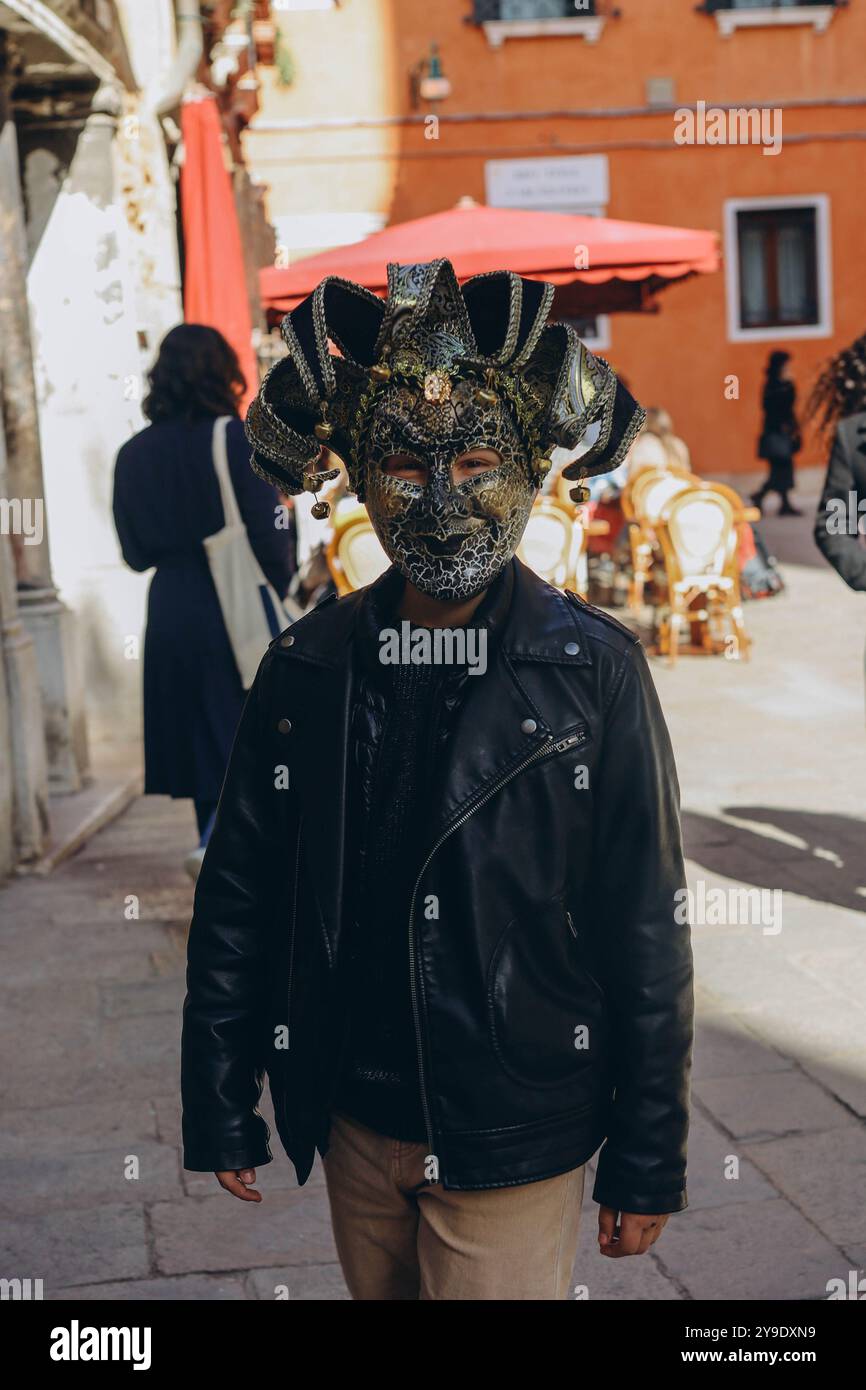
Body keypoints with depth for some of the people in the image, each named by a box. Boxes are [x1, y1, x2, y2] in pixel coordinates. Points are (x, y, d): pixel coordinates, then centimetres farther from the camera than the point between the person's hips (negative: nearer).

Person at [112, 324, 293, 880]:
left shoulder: (134, 454, 5)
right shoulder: (237, 441, -10)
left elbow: (135, 552, 8)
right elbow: (268, 536, -13)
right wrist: (285, 593, -2)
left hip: (170, 611, 5)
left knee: (202, 741, 14)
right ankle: (218, 846, -11)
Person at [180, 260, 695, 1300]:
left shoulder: (595, 670, -10)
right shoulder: (305, 667, -1)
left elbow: (648, 932, -8)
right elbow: (238, 895, 4)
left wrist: (648, 1164, -6)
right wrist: (219, 1108, 4)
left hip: (514, 1146, -3)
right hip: (353, 1125, 4)